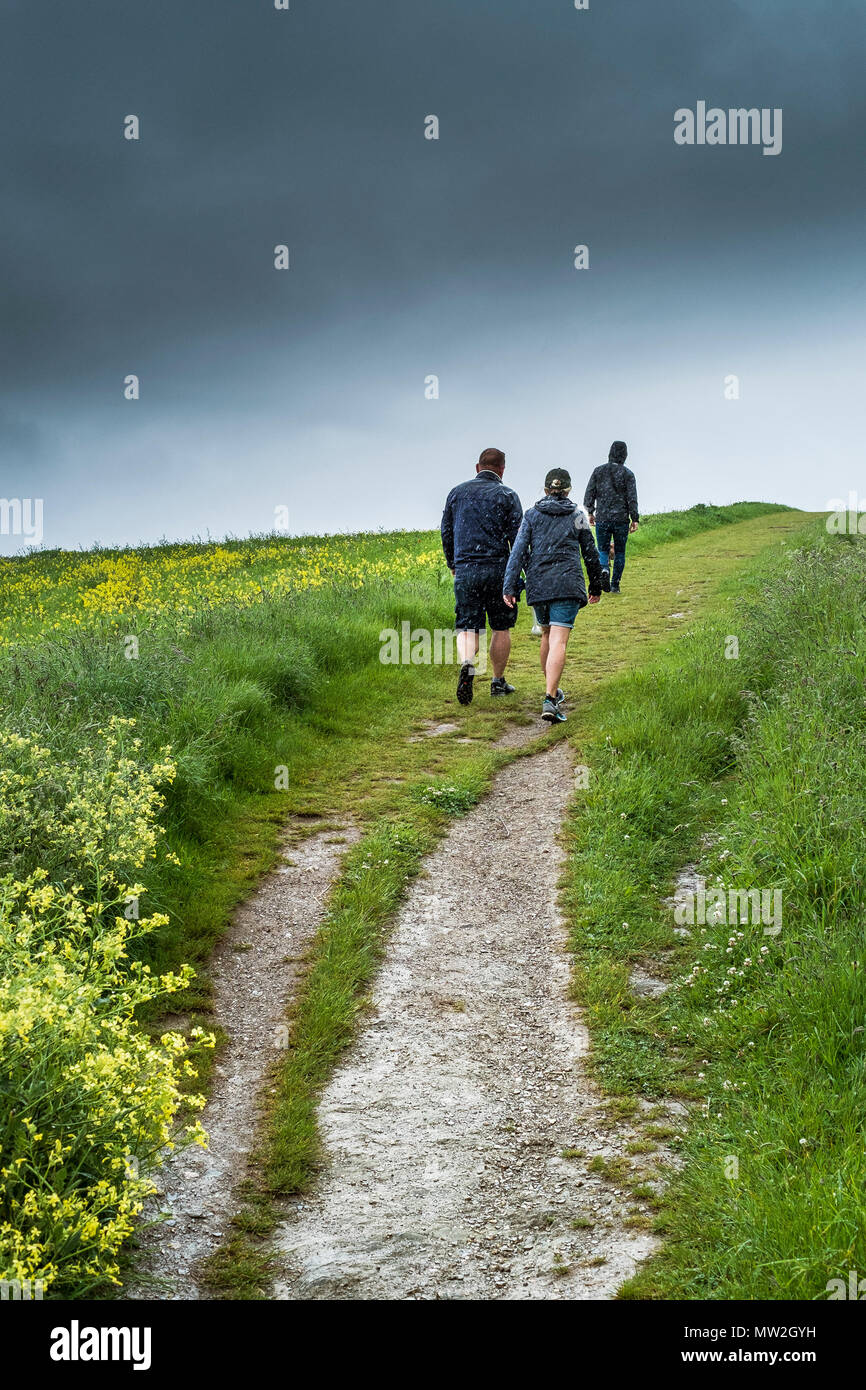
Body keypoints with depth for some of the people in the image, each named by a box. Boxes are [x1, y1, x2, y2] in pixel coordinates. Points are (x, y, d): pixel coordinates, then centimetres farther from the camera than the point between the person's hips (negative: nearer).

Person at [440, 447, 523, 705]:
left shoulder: (457, 492, 10)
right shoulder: (507, 496, 0)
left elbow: (446, 533, 13)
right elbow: (517, 537, -5)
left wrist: (452, 565, 25)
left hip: (464, 570, 2)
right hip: (497, 569, -2)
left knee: (467, 627, 2)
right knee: (501, 628, 12)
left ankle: (467, 664, -27)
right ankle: (498, 682, 19)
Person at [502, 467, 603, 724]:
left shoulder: (532, 515, 8)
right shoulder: (578, 515, 6)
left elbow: (518, 551, -1)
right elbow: (590, 554, 10)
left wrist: (509, 587, -4)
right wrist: (596, 586, 22)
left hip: (538, 585, 3)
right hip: (568, 585, -3)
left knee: (548, 633, 24)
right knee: (559, 641, -12)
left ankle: (552, 690, 33)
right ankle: (550, 700, -25)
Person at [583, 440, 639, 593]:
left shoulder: (598, 471, 2)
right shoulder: (627, 473, -3)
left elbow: (589, 495, 2)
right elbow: (632, 499, -7)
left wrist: (591, 513, 15)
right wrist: (635, 519, -1)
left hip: (602, 519, 1)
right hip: (621, 519, -1)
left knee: (603, 551, 8)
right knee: (619, 553, 10)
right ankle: (615, 585, 8)